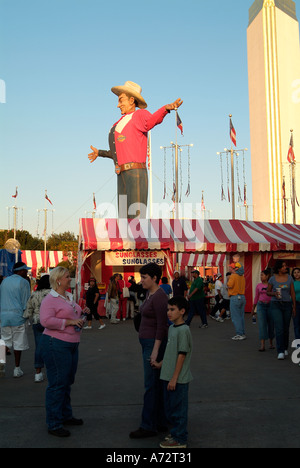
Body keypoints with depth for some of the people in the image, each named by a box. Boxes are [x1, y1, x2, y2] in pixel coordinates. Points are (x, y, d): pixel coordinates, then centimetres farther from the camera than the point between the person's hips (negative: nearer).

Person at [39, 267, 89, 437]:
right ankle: (54, 424, 7)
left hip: (72, 345, 9)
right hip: (56, 344, -9)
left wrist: (82, 313, 7)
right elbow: (46, 321, -26)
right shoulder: (50, 299, -14)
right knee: (57, 384, -3)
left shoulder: (69, 297, 14)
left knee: (67, 382, 18)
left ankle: (66, 416, 33)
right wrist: (69, 322, -24)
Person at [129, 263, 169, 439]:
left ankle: (148, 426, 8)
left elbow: (162, 325, -21)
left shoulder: (159, 297, -18)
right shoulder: (150, 294, 11)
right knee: (157, 385, 15)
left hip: (155, 343, -10)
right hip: (148, 343, 10)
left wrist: (155, 351, -21)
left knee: (152, 386, -1)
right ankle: (161, 423, 24)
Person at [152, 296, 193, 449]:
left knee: (178, 408, 4)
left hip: (178, 379, -9)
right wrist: (161, 364, 21)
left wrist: (174, 378, -19)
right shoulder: (171, 328, 8)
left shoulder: (183, 330, -19)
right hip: (168, 376, 9)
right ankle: (176, 433, 34)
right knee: (170, 408, 19)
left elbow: (182, 355, -20)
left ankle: (179, 439, 17)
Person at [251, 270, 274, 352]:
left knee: (271, 325, 8)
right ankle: (262, 345, -12)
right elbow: (256, 298, 14)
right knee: (262, 325, -9)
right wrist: (253, 309, 16)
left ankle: (271, 343, 28)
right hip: (261, 306, 1)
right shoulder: (259, 286, 7)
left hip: (270, 306, -1)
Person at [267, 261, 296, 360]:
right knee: (279, 328, -12)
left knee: (286, 328, 11)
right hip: (276, 305, -2)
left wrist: (294, 307, 3)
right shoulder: (272, 279, -3)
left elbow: (292, 293, 6)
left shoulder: (289, 278, 2)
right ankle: (280, 352, -11)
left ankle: (285, 348, 30)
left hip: (287, 304, 3)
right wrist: (274, 293, -15)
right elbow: (268, 292, 7)